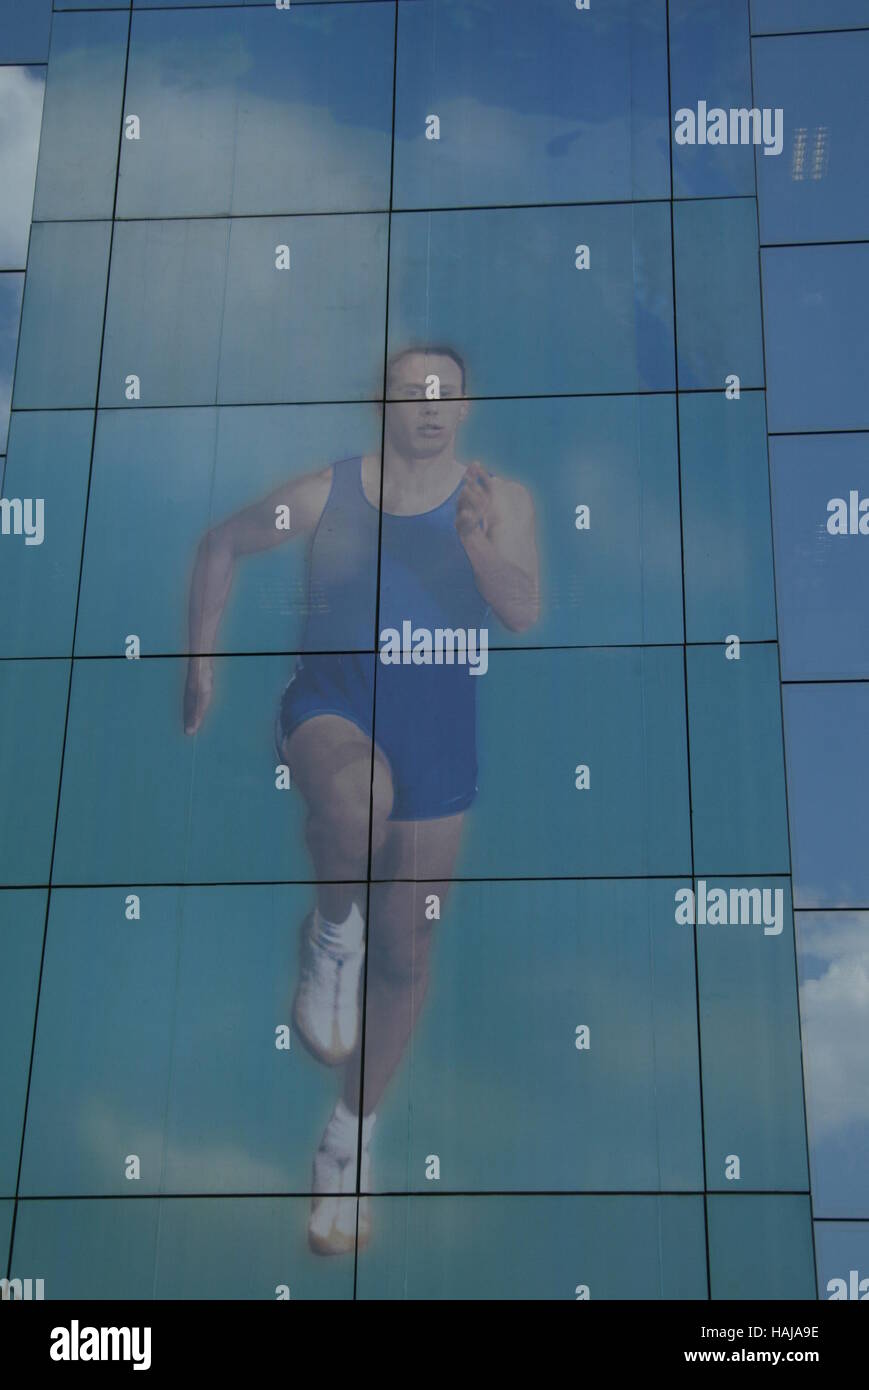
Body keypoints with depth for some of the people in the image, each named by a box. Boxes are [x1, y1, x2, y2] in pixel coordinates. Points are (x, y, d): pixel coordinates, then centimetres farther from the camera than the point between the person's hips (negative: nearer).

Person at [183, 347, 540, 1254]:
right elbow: (223, 545, 12)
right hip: (331, 709, -1)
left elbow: (522, 613, -14)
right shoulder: (325, 495, -1)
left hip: (436, 738, 1)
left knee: (404, 952, 6)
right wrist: (201, 657, 6)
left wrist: (478, 545, -33)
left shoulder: (499, 499, -2)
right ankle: (332, 939, -7)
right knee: (357, 798, -39)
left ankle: (354, 1135, 26)